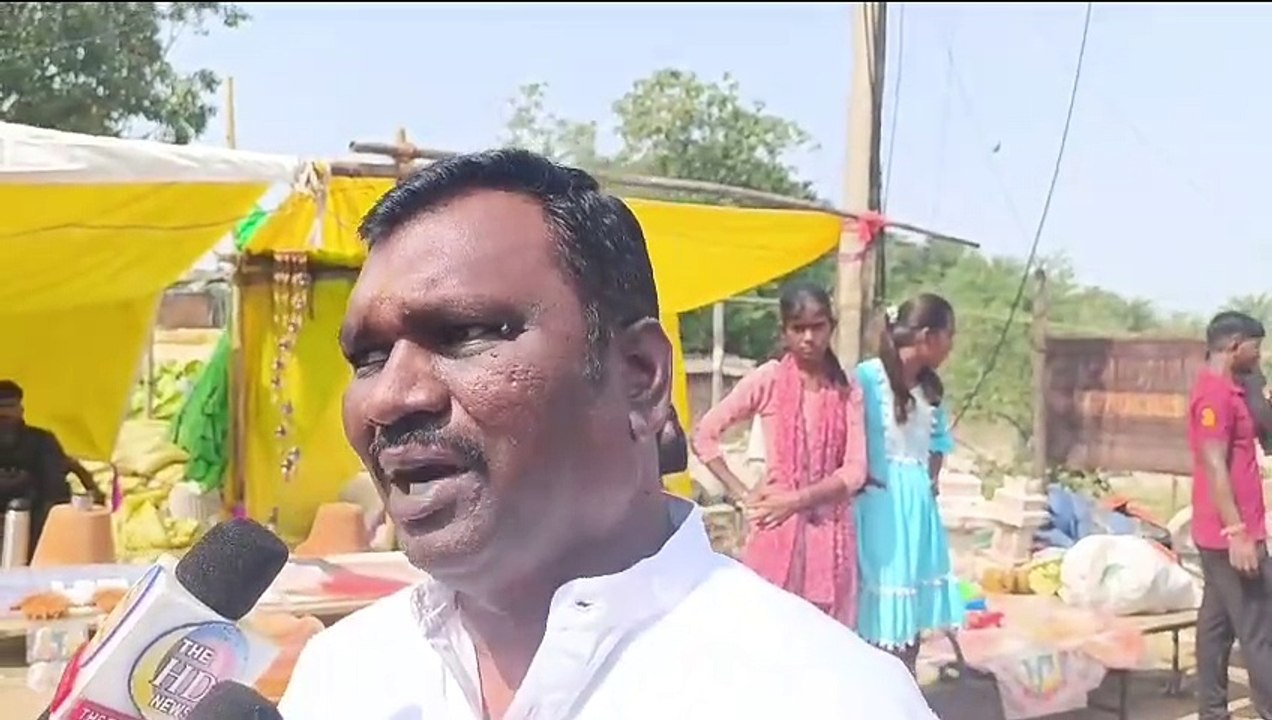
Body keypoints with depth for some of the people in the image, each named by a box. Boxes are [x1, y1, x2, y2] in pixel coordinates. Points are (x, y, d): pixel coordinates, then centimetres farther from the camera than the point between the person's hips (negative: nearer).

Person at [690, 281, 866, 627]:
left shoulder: (847, 391, 4)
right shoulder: (768, 380, -3)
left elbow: (855, 470, -3)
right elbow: (704, 434, -1)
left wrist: (798, 500, -16)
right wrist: (742, 493, -7)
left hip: (831, 530, 3)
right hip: (777, 528, -3)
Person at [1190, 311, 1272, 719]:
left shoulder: (1227, 390, 15)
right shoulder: (1214, 394, -17)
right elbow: (1215, 468, -23)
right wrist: (1237, 533, -24)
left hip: (1225, 532, 10)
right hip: (1231, 534, -10)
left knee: (1217, 623, 12)